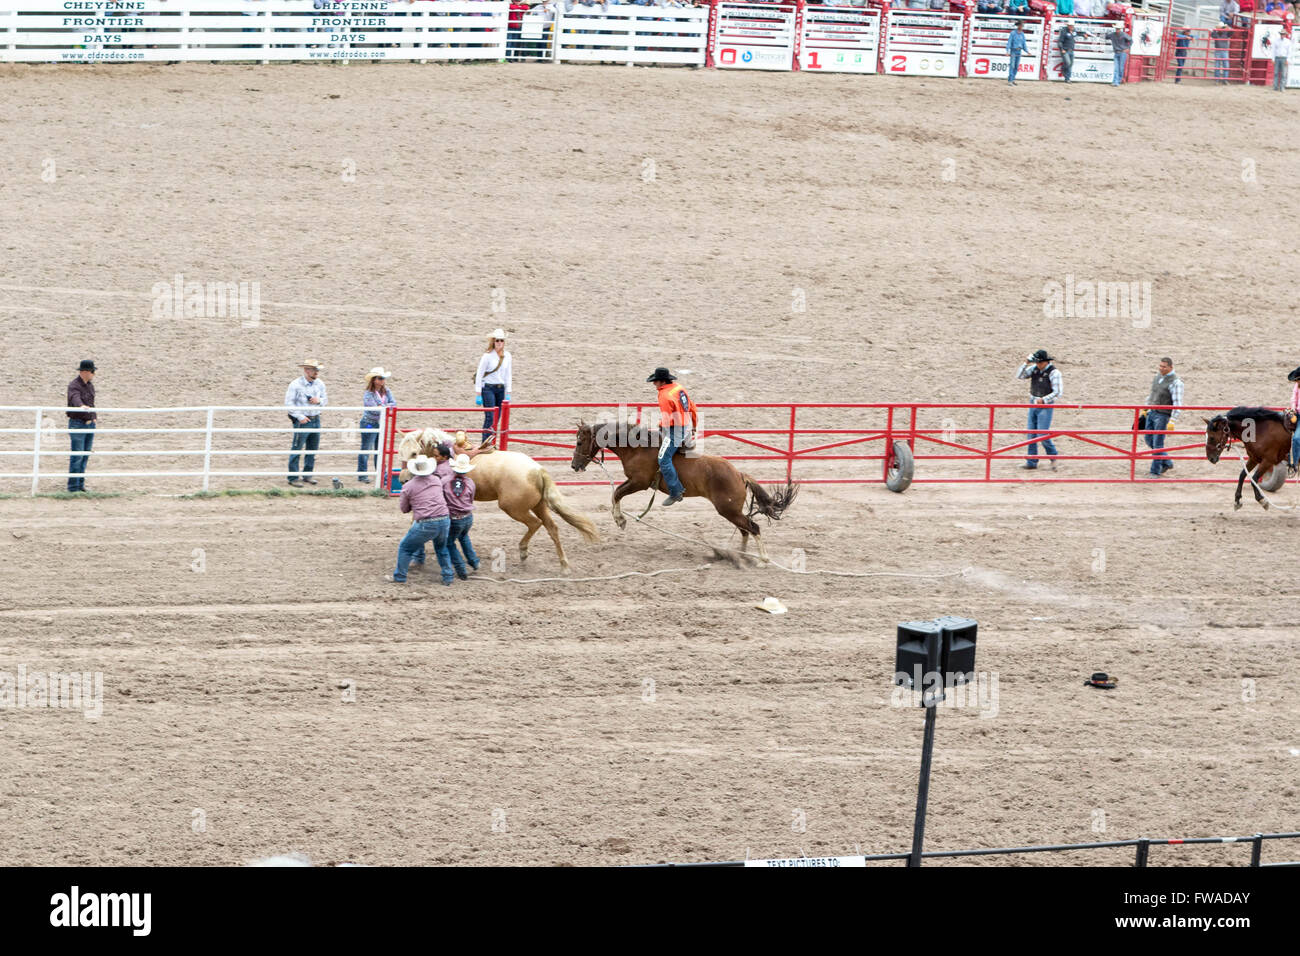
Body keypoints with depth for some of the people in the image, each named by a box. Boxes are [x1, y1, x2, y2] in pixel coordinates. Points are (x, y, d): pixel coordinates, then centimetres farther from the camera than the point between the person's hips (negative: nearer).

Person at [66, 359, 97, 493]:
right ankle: (73, 486, -5)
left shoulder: (90, 385, 11)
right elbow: (75, 398, -37)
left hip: (90, 423, 8)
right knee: (77, 456, -8)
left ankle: (80, 484, 17)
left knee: (85, 456, 10)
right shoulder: (74, 386, -16)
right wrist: (81, 406, -57)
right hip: (77, 424, -8)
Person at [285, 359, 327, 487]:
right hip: (302, 421, -6)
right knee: (296, 449, -5)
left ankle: (307, 475, 24)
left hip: (316, 420, 6)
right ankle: (293, 477, 0)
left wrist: (319, 401, -9)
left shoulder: (320, 384, 6)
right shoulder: (296, 385, -11)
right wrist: (300, 416, -17)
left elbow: (325, 400, 15)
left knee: (312, 449, 12)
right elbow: (289, 402, -12)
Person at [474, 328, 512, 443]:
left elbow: (508, 375, 12)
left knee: (496, 418, 6)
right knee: (490, 417, -12)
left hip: (501, 389, 5)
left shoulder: (507, 356, 5)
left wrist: (508, 393, 10)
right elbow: (479, 374, -7)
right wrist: (478, 394, -10)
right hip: (488, 388, -5)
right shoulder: (487, 356, -10)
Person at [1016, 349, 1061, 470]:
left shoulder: (1054, 372, -15)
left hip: (1046, 406, -6)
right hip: (1033, 404, 6)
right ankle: (1031, 462, 12)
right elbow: (1019, 376, -2)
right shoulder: (1035, 369, 2)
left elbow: (1057, 392, -18)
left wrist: (1043, 400, -28)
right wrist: (1026, 364, -16)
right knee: (1031, 434, 5)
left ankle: (1052, 457, 11)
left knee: (1042, 435, -11)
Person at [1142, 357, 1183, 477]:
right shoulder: (1158, 376, 6)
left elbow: (1177, 404, -21)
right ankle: (1167, 462, 29)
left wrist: (1172, 421, -26)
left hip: (1162, 415, -8)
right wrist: (1146, 408, 23)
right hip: (1151, 413, 8)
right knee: (1148, 439, 15)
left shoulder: (1175, 382, -18)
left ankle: (1155, 471, 7)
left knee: (1158, 444, -4)